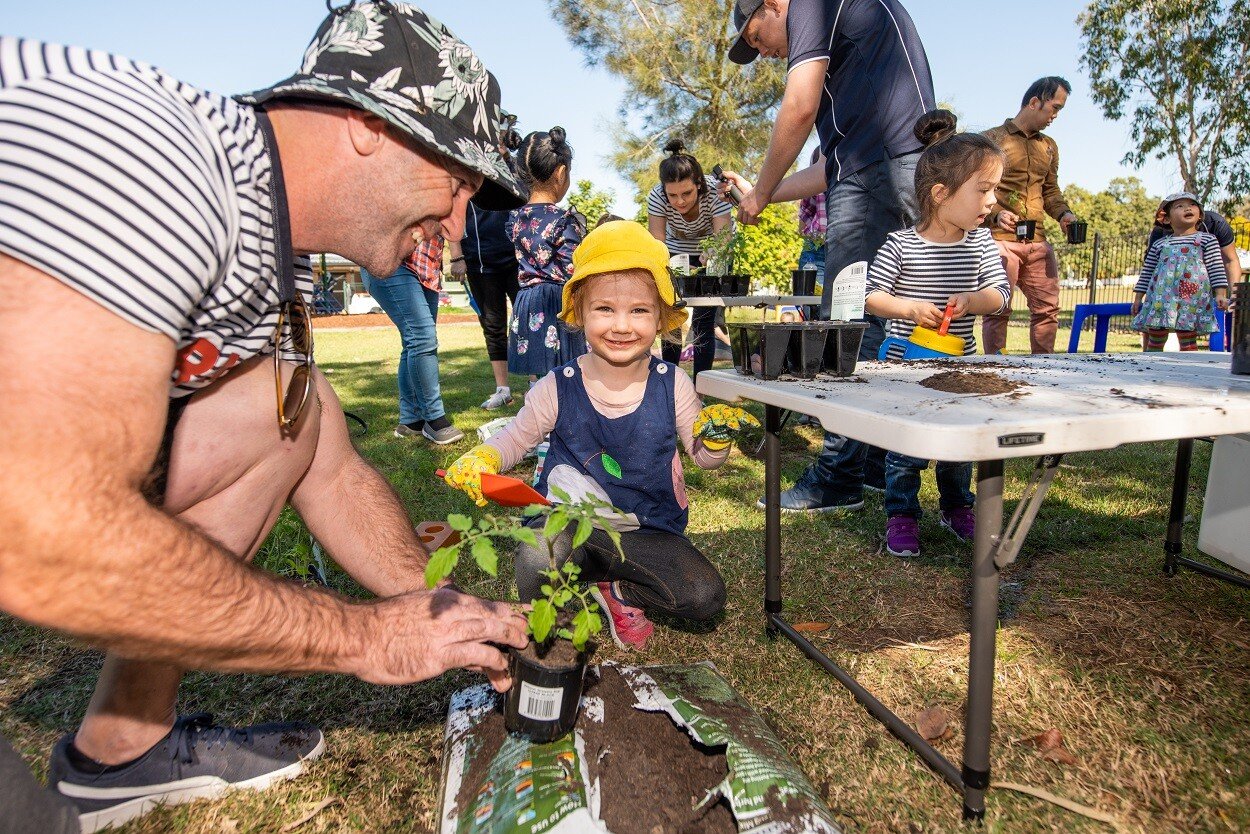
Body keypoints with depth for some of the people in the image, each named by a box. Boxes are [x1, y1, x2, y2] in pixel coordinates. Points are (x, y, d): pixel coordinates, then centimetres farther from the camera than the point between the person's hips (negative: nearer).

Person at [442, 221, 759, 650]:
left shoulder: (672, 385, -9)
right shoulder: (559, 388, -11)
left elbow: (703, 456, 2)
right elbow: (518, 437, 5)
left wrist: (715, 438, -20)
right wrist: (482, 458, -15)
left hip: (649, 529, 2)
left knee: (707, 597, -15)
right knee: (537, 559, -32)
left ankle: (616, 590, 12)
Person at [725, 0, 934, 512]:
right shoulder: (840, 47, 32)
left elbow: (799, 109, -11)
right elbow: (835, 165, 28)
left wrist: (761, 193, 0)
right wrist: (760, 194, 28)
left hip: (877, 175, -10)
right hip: (901, 180, 10)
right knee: (871, 329, 11)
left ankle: (839, 477, -4)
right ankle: (876, 464, 19)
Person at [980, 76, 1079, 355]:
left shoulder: (1049, 146, 21)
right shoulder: (992, 139, 1)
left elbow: (1050, 189, 26)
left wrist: (1063, 214, 7)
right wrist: (995, 214, -21)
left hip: (1038, 241, 7)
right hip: (1001, 239, -7)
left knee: (1047, 307, 7)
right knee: (997, 309, -7)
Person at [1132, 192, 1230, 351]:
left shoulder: (1207, 239, 10)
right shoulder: (1159, 244, 15)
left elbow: (1216, 269, 4)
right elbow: (1147, 273, 17)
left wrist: (1220, 294, -5)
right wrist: (1138, 297, 13)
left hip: (1192, 298, -2)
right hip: (1161, 298, 2)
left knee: (1188, 341, -6)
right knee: (1155, 340, 2)